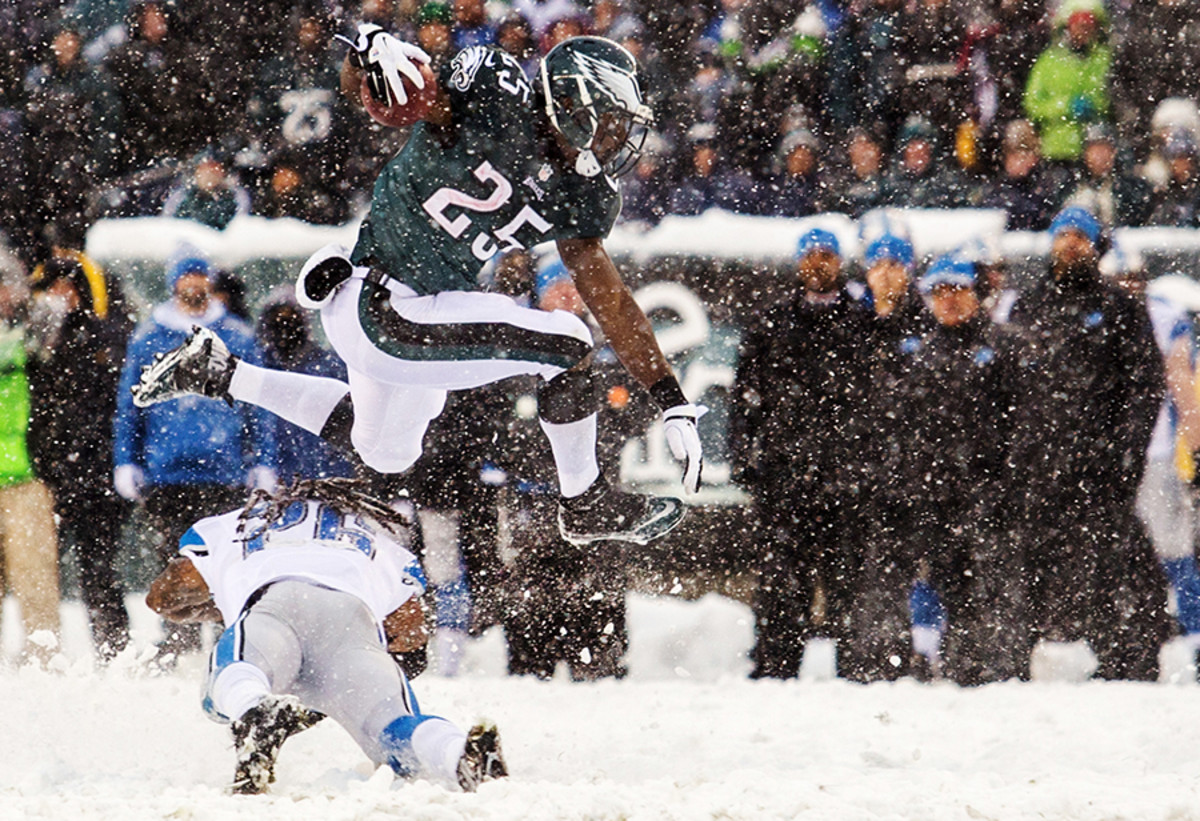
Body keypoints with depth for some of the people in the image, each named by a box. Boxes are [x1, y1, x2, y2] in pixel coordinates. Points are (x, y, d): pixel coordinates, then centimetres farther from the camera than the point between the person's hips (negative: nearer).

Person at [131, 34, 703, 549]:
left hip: (425, 319, 9)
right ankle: (585, 504, 2)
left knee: (385, 454, 30)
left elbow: (613, 303, 5)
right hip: (377, 311, -9)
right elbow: (358, 81, -18)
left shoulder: (580, 198, 1)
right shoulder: (494, 101, -20)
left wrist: (673, 402, 1)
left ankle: (215, 371, 39)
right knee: (565, 345, -17)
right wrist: (374, 51, -43)